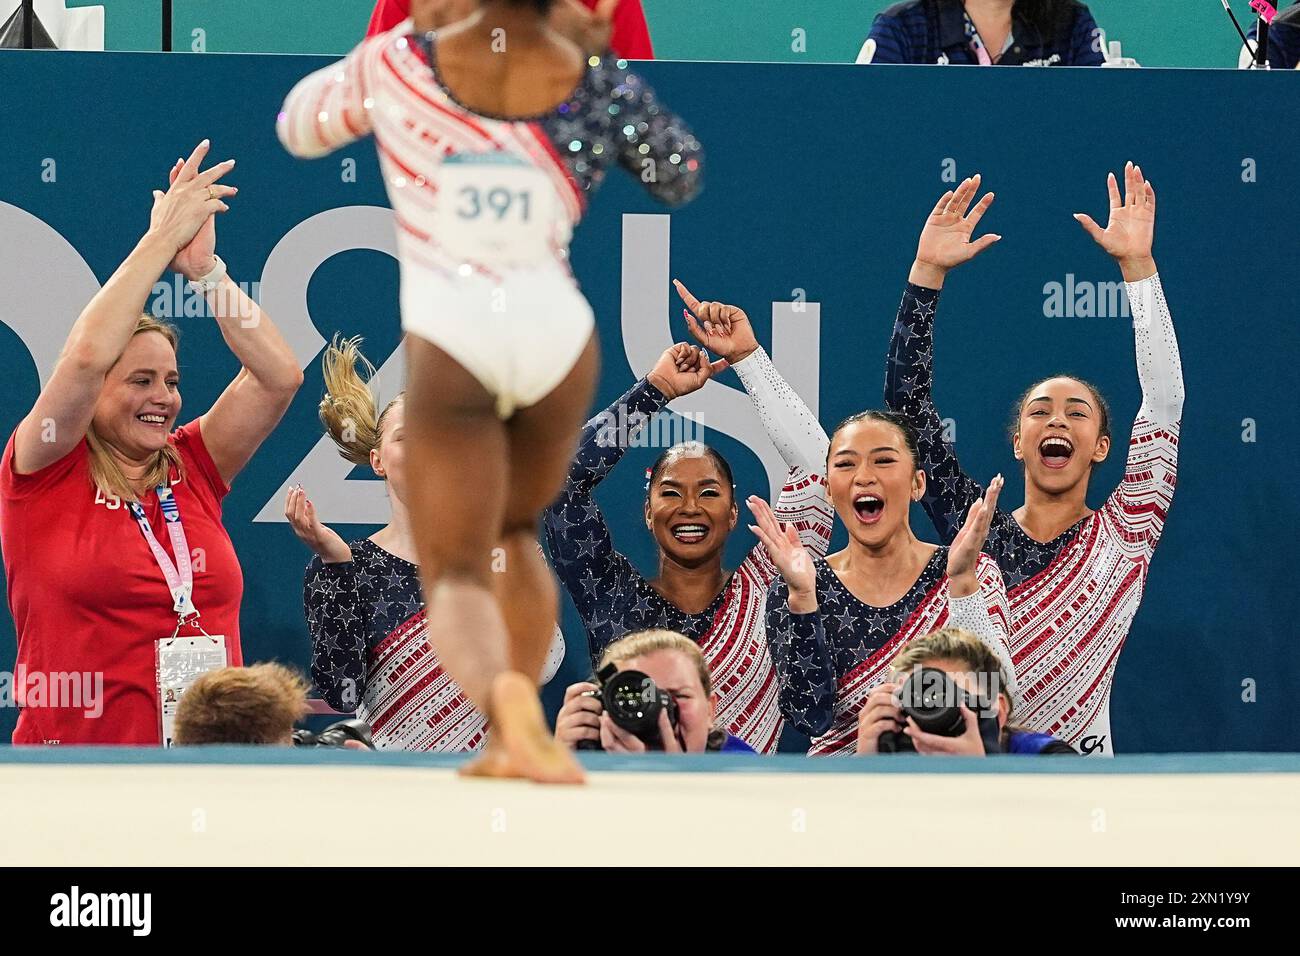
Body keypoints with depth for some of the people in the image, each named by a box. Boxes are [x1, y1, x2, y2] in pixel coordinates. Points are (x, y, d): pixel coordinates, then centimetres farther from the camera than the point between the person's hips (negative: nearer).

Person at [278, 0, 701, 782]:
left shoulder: (397, 65, -5)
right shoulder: (600, 83, -2)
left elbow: (300, 127, 15)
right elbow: (683, 177, 16)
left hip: (447, 338, -2)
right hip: (557, 334, 2)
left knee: (456, 572, 0)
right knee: (518, 529, 28)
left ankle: (502, 687, -33)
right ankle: (515, 741, 20)